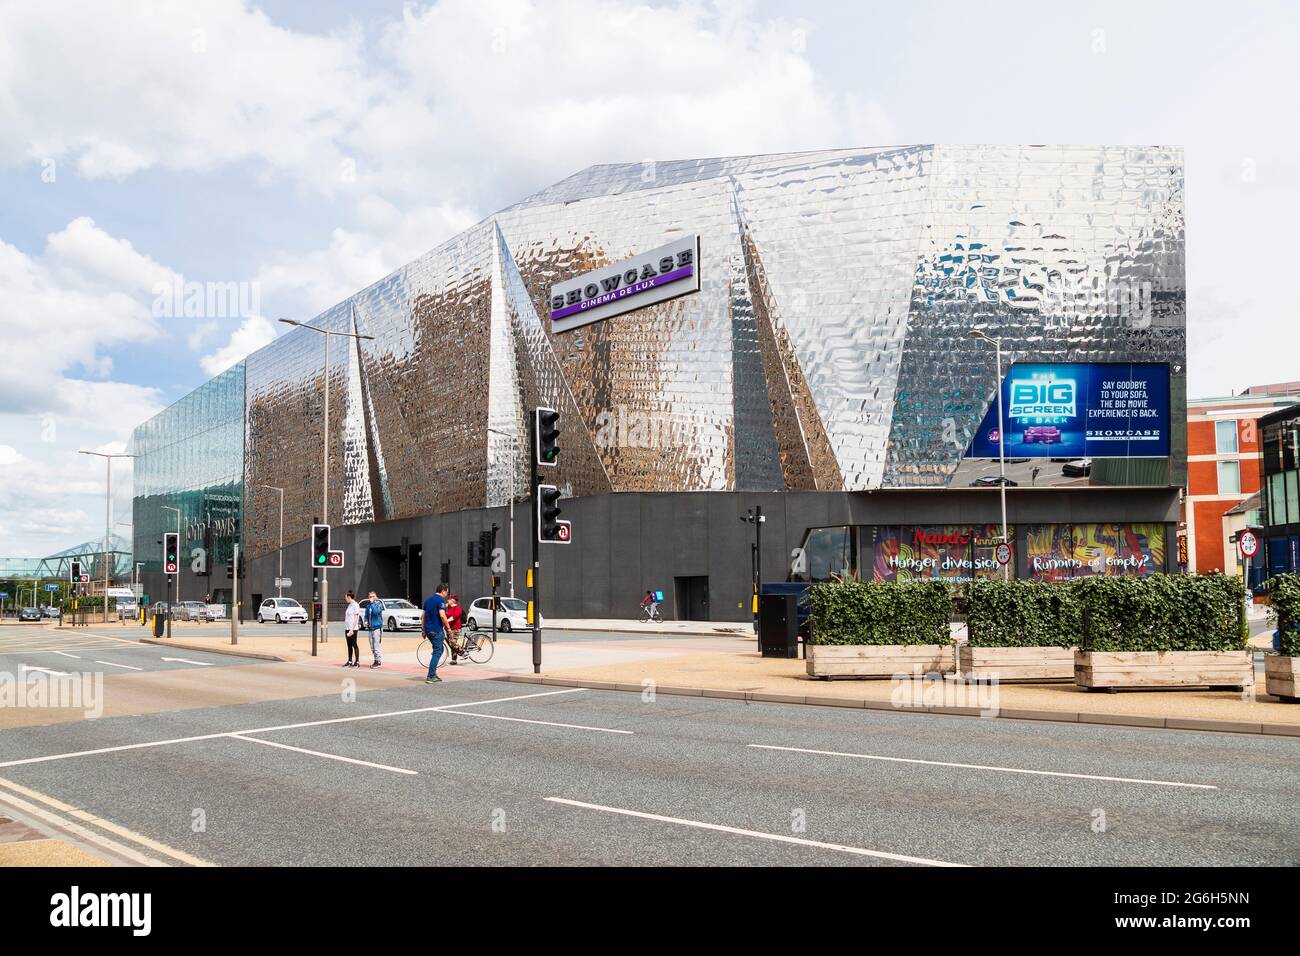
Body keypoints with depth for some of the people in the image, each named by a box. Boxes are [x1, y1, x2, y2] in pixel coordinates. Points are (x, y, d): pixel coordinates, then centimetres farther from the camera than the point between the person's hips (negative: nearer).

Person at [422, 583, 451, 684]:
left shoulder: (429, 599, 15)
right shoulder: (440, 600, -12)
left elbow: (423, 616, 18)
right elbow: (442, 615, -22)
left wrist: (424, 630, 22)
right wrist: (448, 628, -13)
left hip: (428, 629, 9)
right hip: (437, 630, -9)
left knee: (439, 650, 19)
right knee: (437, 652, -3)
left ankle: (433, 673, 18)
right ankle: (431, 676, -6)